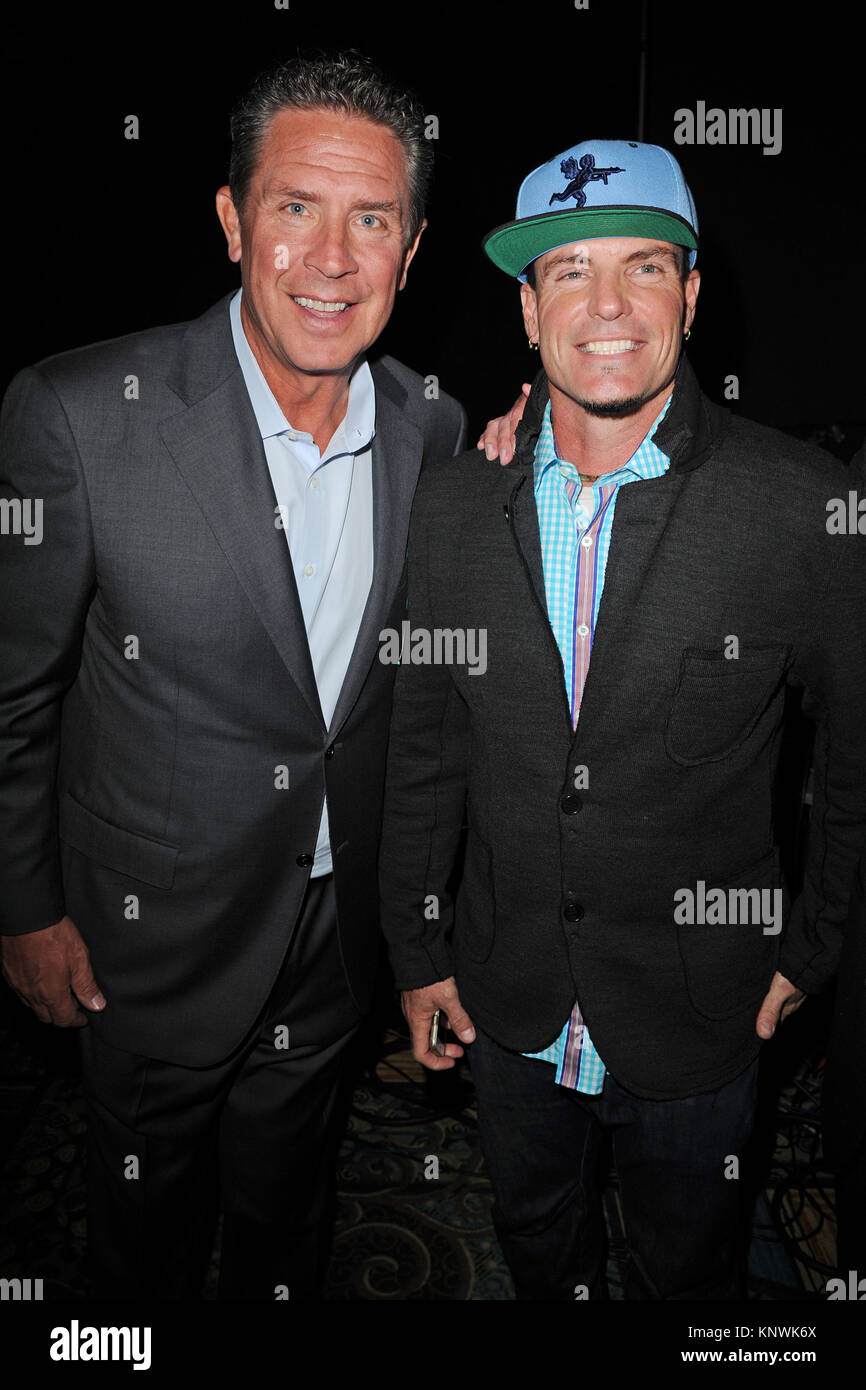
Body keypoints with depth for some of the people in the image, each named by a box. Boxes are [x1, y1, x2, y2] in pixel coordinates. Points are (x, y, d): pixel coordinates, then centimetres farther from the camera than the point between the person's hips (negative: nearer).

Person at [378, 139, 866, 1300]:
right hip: (509, 1008, 3)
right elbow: (426, 745, 0)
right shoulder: (455, 501, -7)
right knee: (538, 1246, 29)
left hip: (696, 1018, -2)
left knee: (687, 1267, 25)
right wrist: (418, 949, 3)